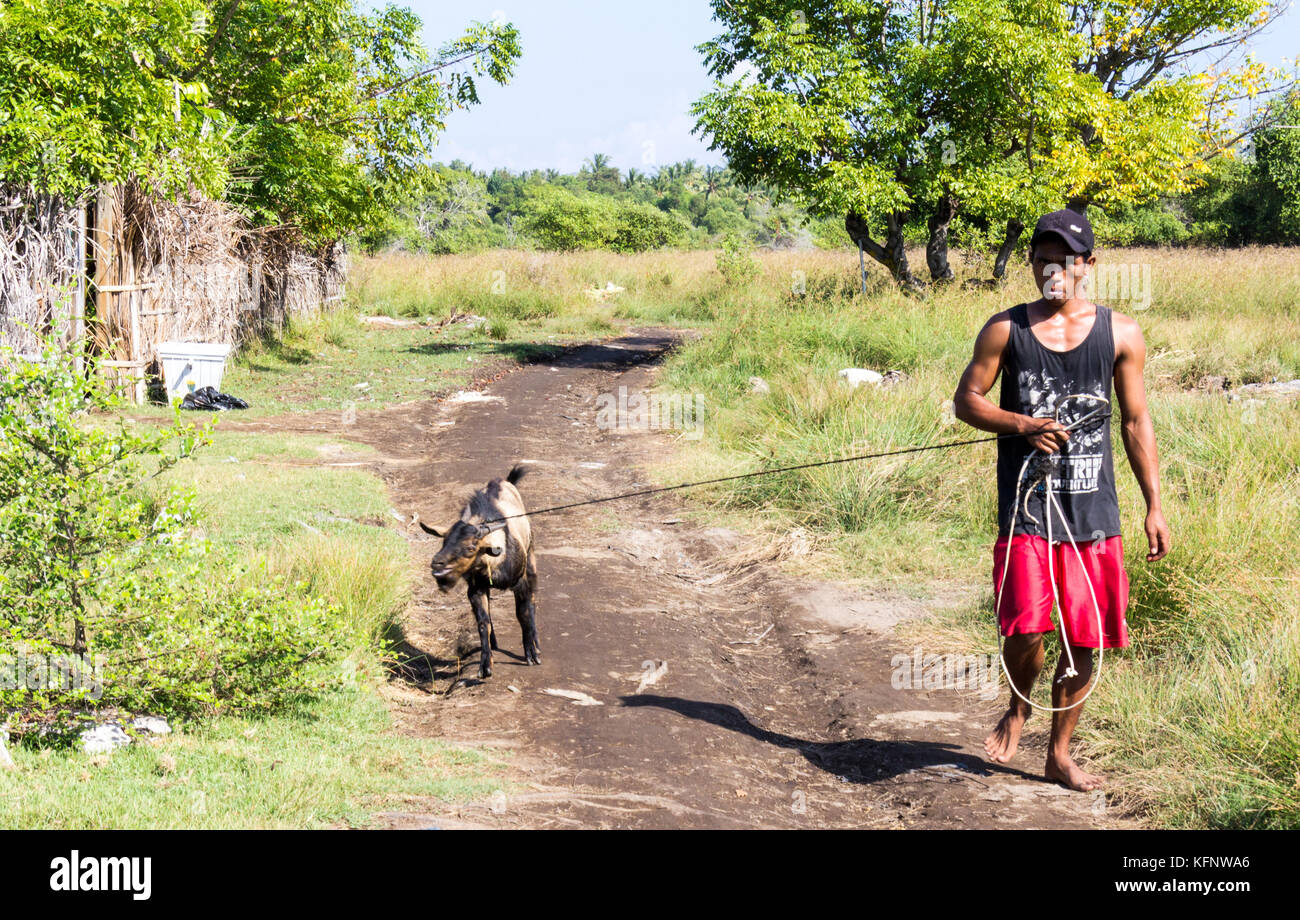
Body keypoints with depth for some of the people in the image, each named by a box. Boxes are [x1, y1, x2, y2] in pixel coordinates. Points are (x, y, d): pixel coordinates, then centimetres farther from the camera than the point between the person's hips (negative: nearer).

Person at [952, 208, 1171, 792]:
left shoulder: (1120, 334, 4)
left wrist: (1154, 505, 5)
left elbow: (1137, 422, 8)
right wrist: (1024, 425, -12)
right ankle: (1017, 708, 19)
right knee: (1025, 629, -14)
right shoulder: (1006, 330, 1)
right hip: (1026, 505, -2)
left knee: (1085, 639, 6)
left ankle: (1059, 753, 23)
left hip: (1094, 512, 2)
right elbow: (966, 400, 6)